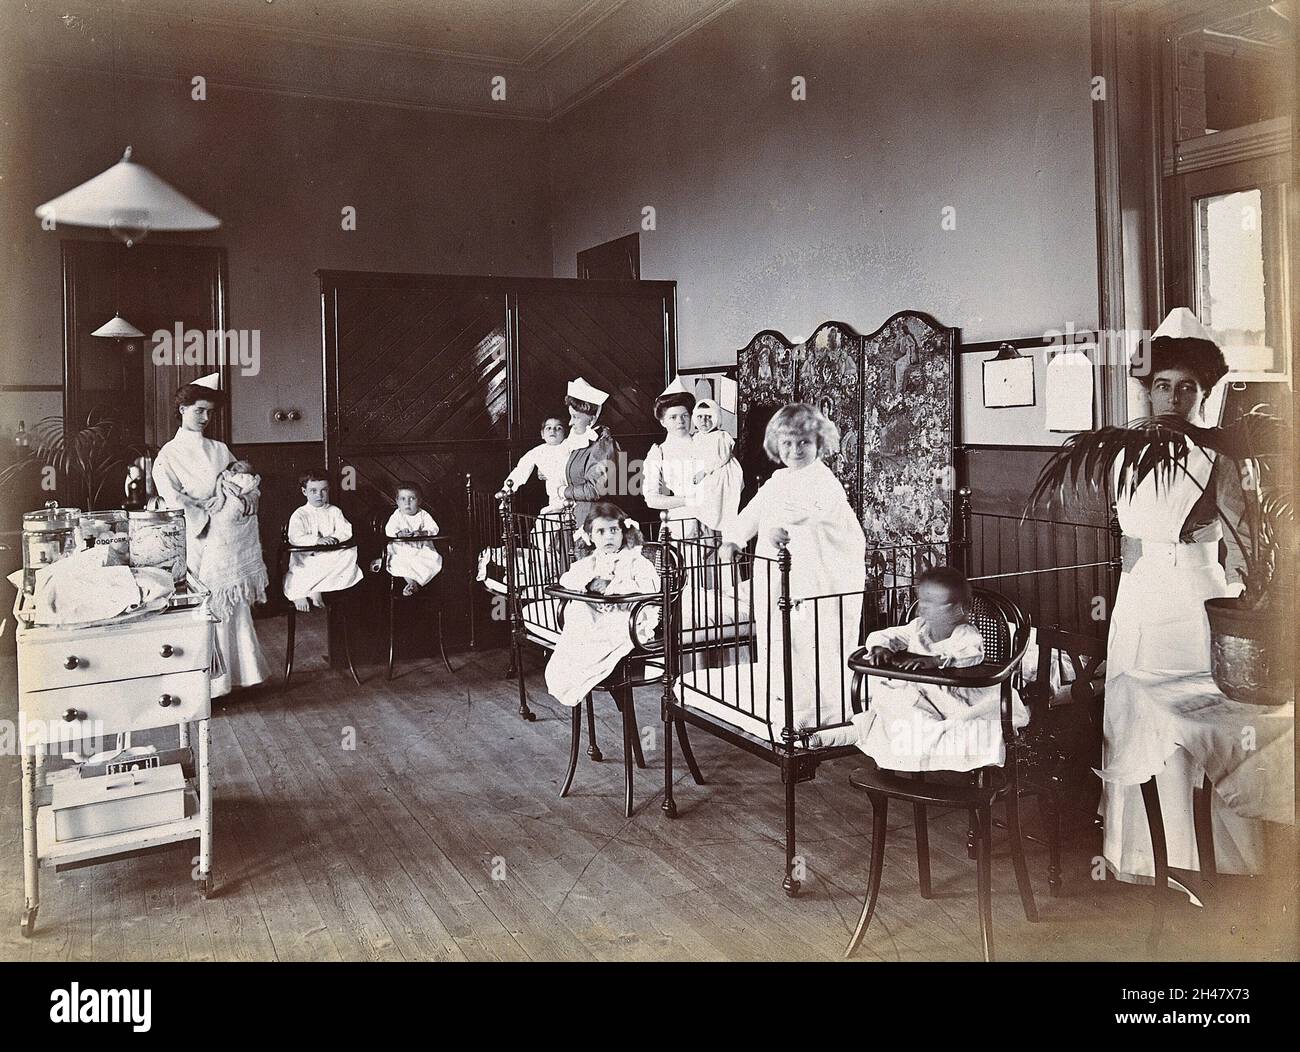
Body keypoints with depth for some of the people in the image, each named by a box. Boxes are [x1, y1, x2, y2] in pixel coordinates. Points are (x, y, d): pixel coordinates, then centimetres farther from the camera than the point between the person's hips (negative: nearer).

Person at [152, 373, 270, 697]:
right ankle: (214, 680, 4)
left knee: (236, 606, 7)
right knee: (208, 607, -3)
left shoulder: (221, 450, 16)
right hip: (203, 541, -4)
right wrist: (205, 516, -16)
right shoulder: (170, 454, 2)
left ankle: (240, 672, 15)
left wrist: (245, 501, -5)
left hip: (235, 536, 4)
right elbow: (171, 497, -11)